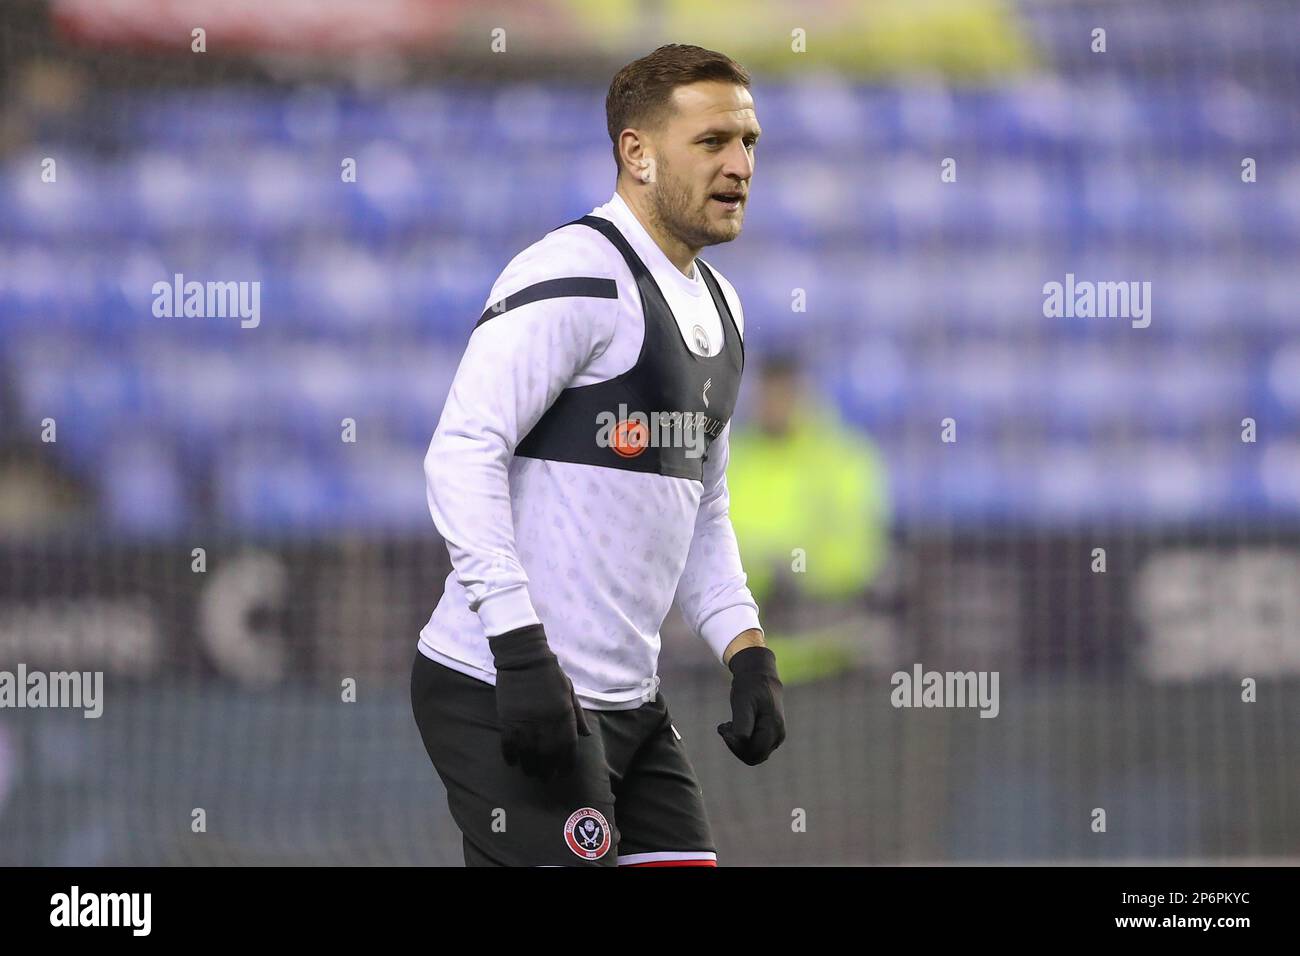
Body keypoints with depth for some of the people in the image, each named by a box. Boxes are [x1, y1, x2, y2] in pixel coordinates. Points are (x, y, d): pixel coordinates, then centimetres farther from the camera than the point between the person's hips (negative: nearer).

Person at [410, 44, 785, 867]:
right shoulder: (575, 276, -13)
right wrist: (521, 652, -27)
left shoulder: (718, 307, 17)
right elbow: (462, 454, -22)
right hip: (509, 696, -9)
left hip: (630, 702, 9)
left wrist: (749, 652, 13)